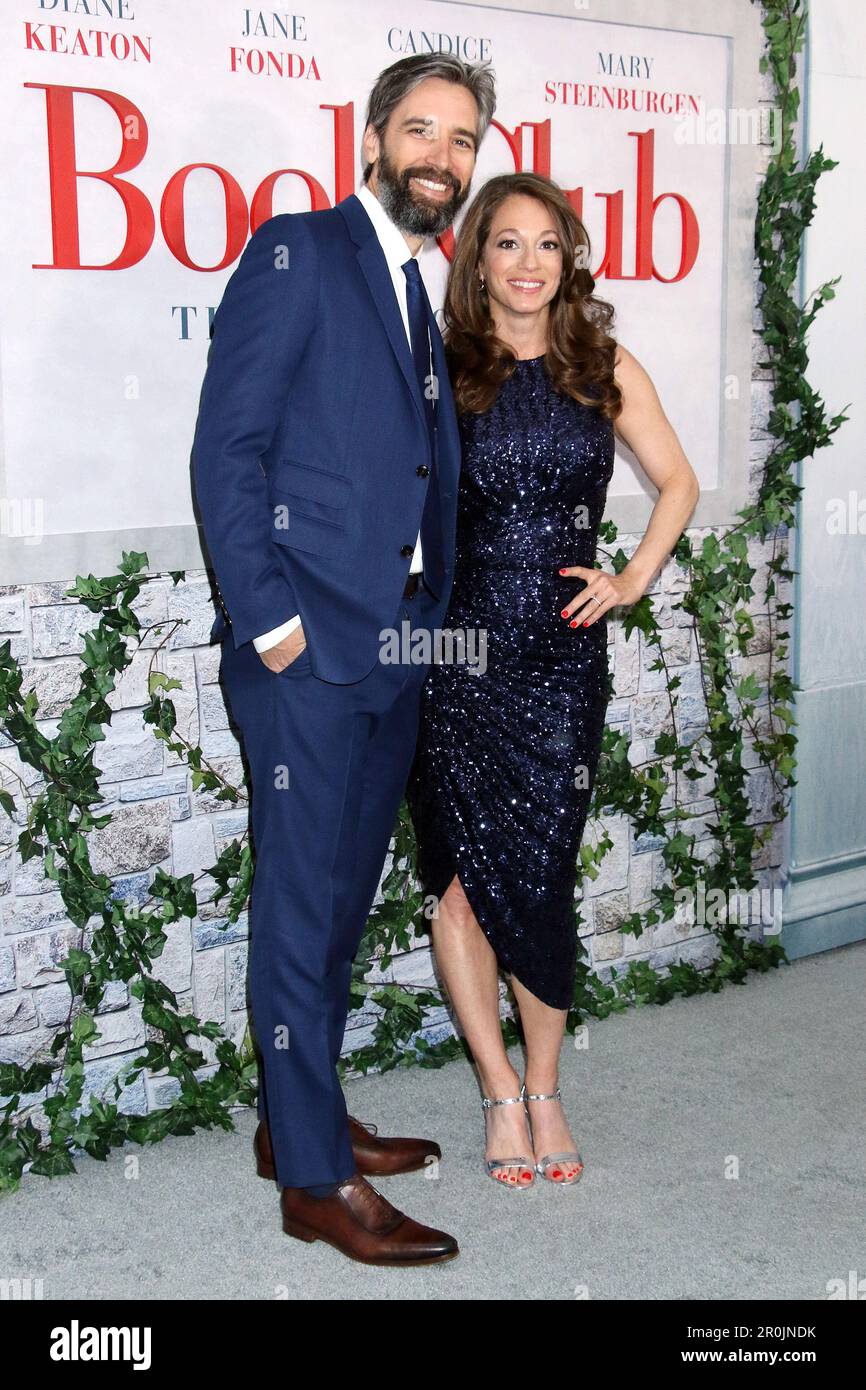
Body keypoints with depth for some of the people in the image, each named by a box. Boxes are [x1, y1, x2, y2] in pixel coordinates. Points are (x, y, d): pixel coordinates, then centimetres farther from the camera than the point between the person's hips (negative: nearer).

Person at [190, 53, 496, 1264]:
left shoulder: (424, 293, 18)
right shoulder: (299, 252, -5)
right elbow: (227, 447, -11)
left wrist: (430, 619, 8)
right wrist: (268, 619, -16)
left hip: (394, 652, 8)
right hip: (307, 645, -8)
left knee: (343, 895, 16)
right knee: (304, 902, 0)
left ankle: (298, 1117, 31)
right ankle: (316, 1181, 10)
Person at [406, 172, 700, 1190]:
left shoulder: (606, 370, 7)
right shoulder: (440, 370, 2)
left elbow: (677, 482, 16)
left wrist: (633, 578, 4)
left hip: (563, 650, 1)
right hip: (456, 648, -1)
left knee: (541, 873, 1)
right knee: (462, 874, 2)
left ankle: (542, 1090, 17)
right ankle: (502, 1091, 16)